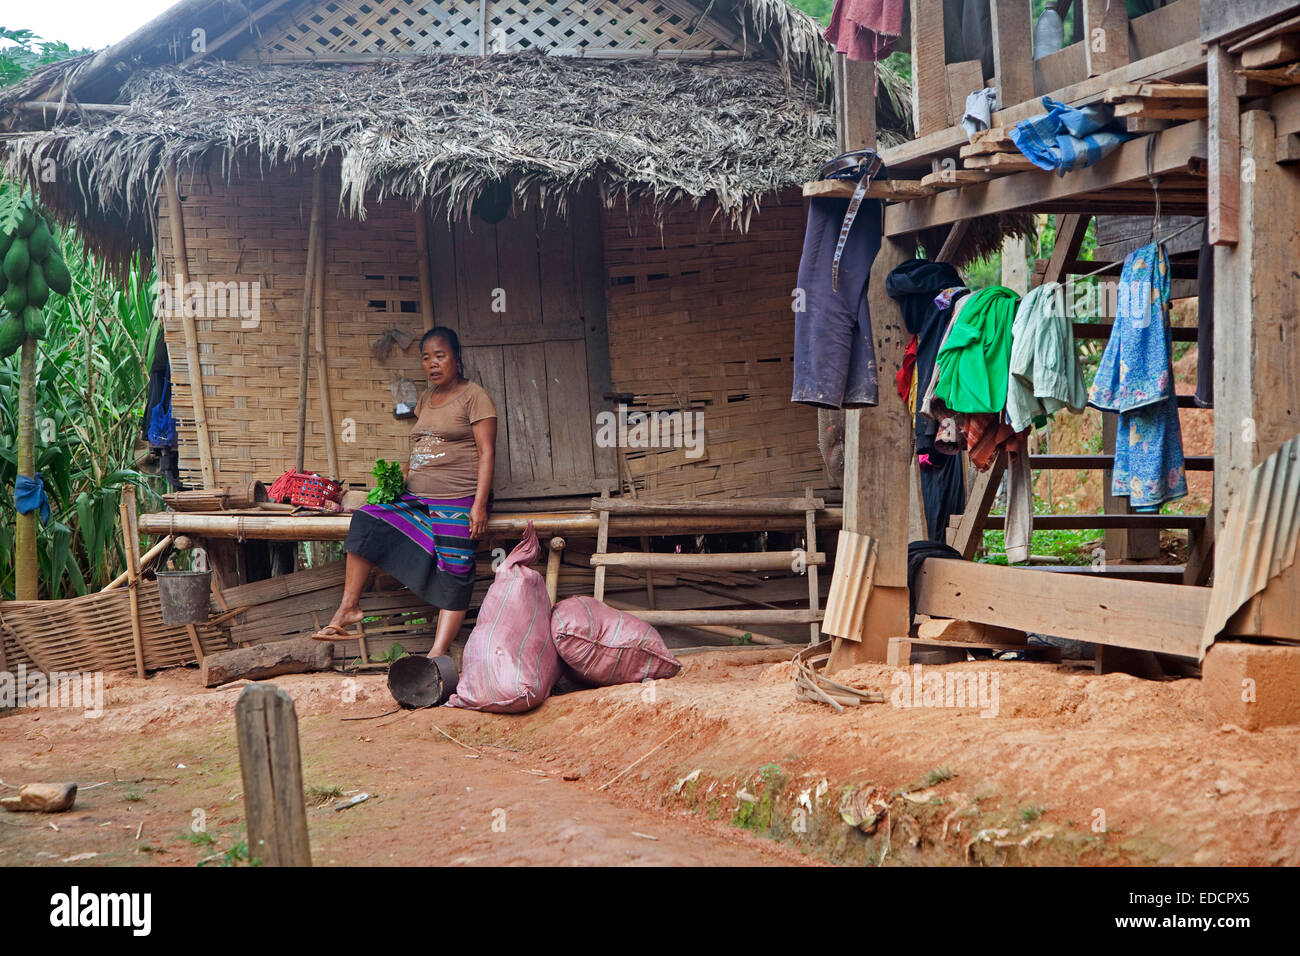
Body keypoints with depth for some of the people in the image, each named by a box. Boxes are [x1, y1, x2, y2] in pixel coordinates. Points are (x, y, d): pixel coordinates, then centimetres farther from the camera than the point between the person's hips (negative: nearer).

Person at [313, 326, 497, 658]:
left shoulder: (474, 396, -3)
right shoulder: (427, 399, 19)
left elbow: (487, 453, -9)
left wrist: (479, 505, -19)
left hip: (459, 500, -7)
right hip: (415, 498, 7)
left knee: (453, 570, -17)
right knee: (366, 522, -10)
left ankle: (438, 653, -24)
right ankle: (348, 608, -5)